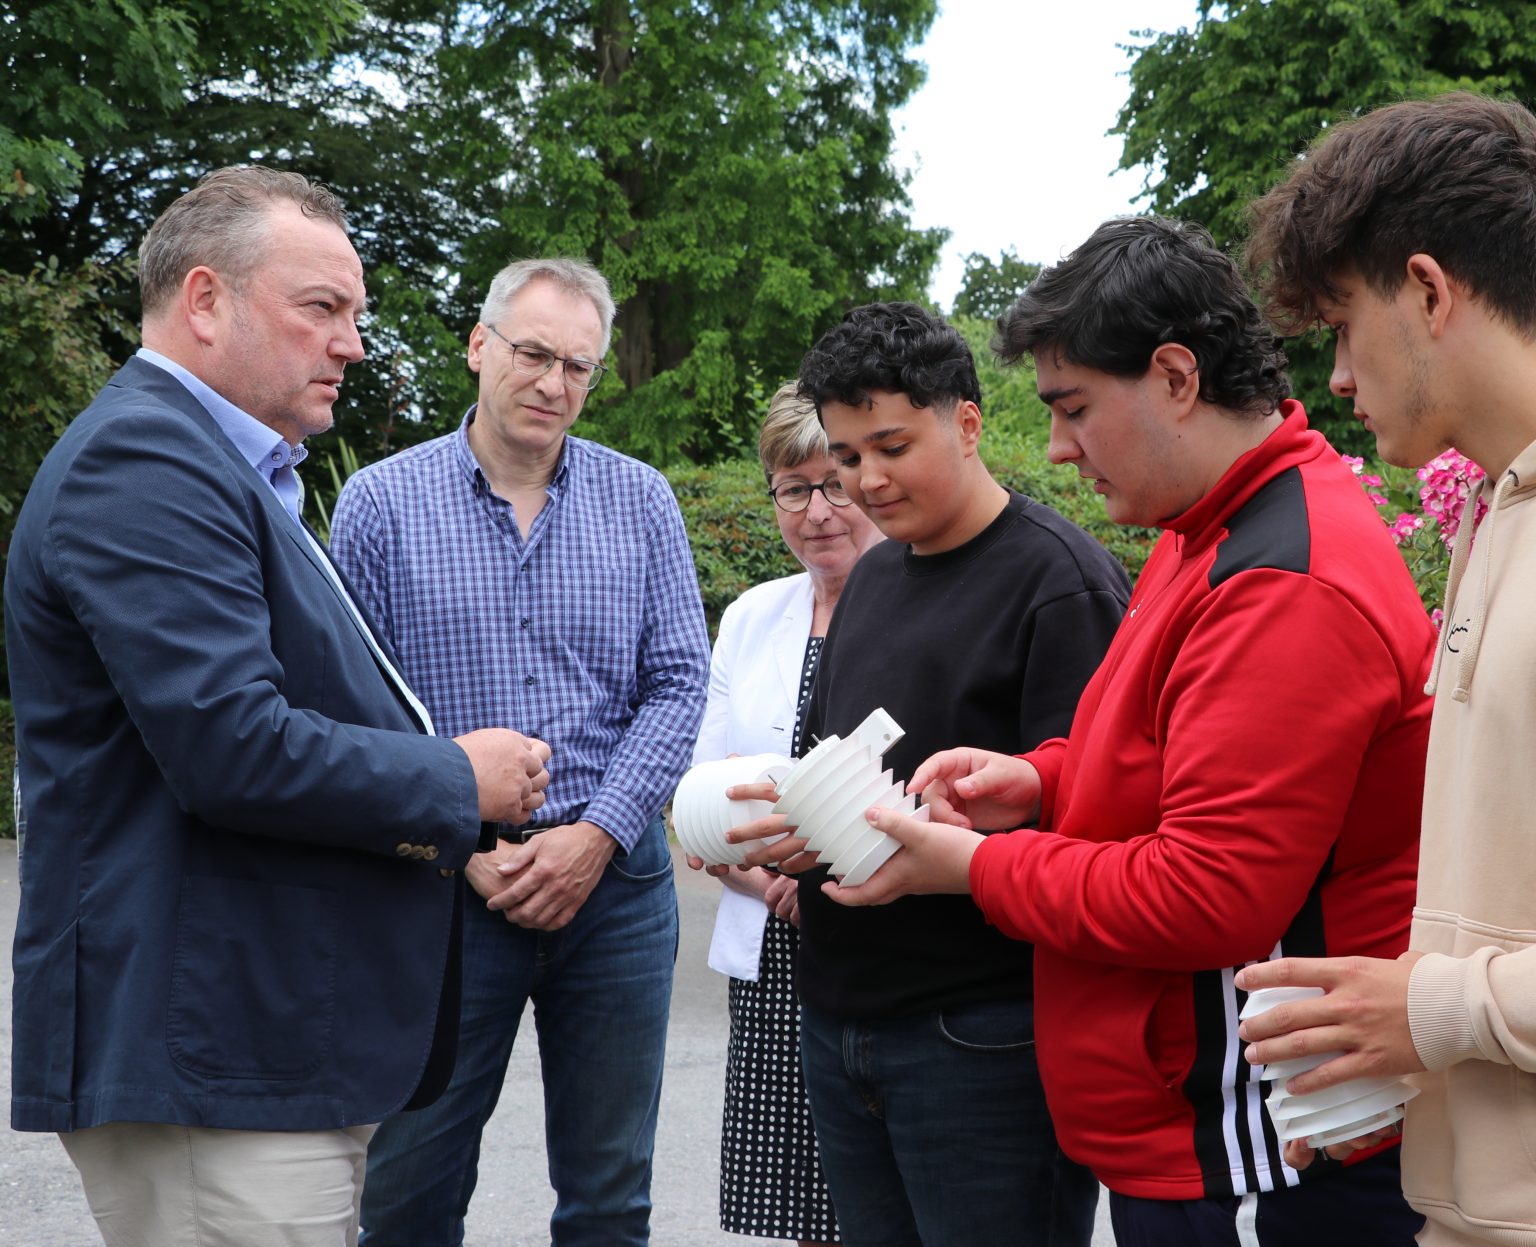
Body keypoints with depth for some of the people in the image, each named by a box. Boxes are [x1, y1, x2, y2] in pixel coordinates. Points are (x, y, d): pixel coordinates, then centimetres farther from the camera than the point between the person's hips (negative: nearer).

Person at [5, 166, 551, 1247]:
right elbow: (229, 745, -25)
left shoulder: (216, 462, 19)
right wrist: (459, 782, -11)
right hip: (213, 1069, -10)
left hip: (288, 1045, 10)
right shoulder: (144, 461, -15)